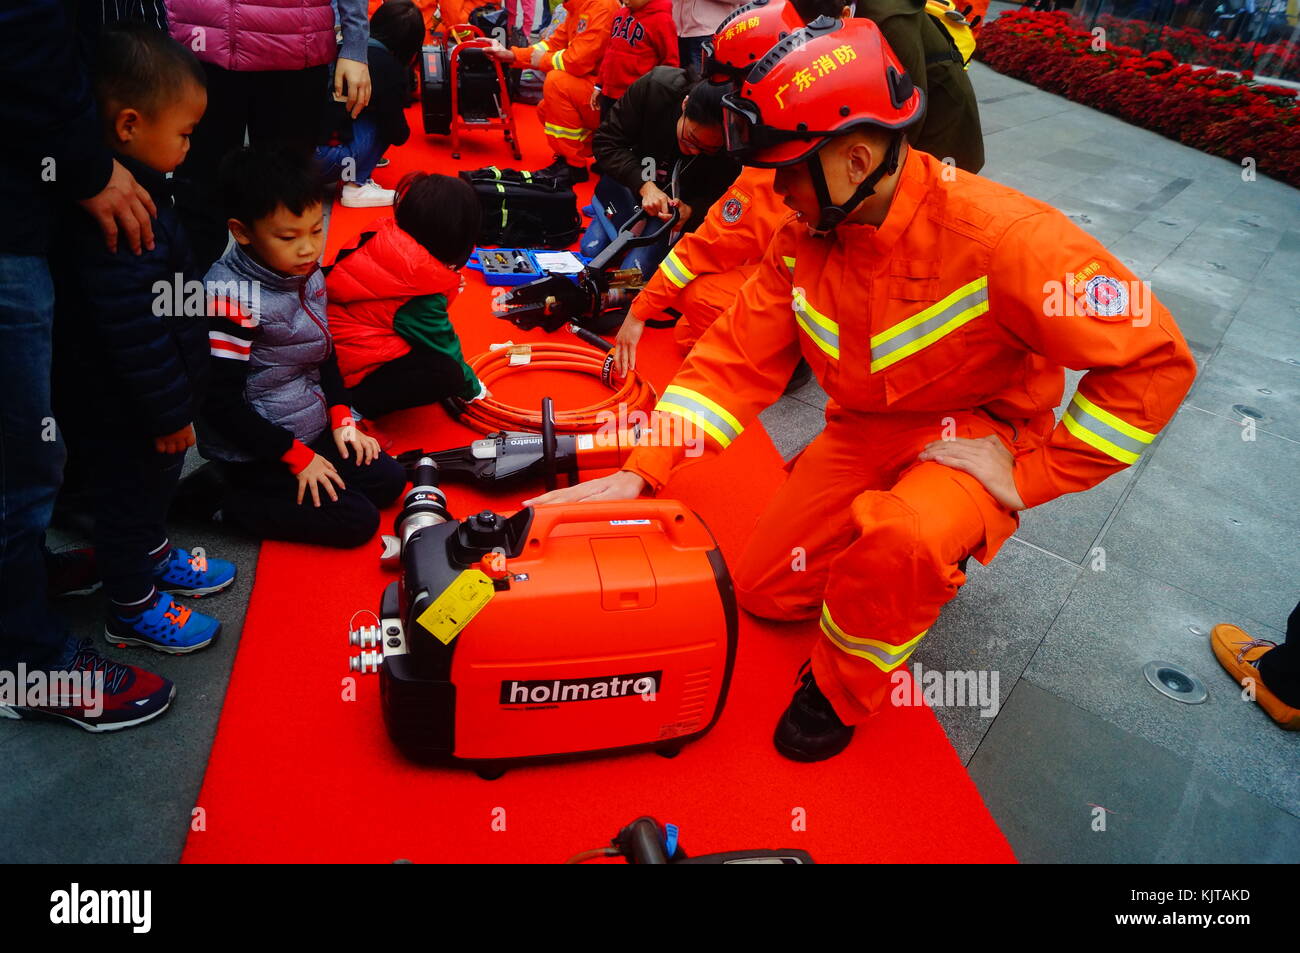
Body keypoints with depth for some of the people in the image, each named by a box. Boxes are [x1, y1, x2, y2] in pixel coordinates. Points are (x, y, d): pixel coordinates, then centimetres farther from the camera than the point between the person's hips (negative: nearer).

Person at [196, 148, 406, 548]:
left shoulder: (308, 275, -1)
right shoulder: (235, 293, -25)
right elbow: (221, 401, -22)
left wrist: (341, 418, 4)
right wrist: (296, 456, -18)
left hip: (310, 428, 8)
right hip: (255, 454, -8)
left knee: (388, 480, 5)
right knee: (357, 520, -11)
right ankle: (230, 502, 1)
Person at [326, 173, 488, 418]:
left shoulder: (382, 239, -5)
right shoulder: (422, 295, -24)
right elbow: (444, 348, -9)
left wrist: (445, 284, 21)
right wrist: (473, 388, 7)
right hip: (351, 372, -9)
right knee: (448, 374, -18)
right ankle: (357, 405, -8)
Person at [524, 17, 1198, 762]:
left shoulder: (1000, 236, -29)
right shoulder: (804, 234, -11)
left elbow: (1154, 359, -24)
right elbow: (740, 358, -10)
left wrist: (1028, 478, -24)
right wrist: (642, 472, -20)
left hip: (980, 438, -5)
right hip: (865, 431, 6)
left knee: (900, 542, -37)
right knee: (766, 589, 6)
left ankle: (843, 690, -5)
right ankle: (918, 565, 27)